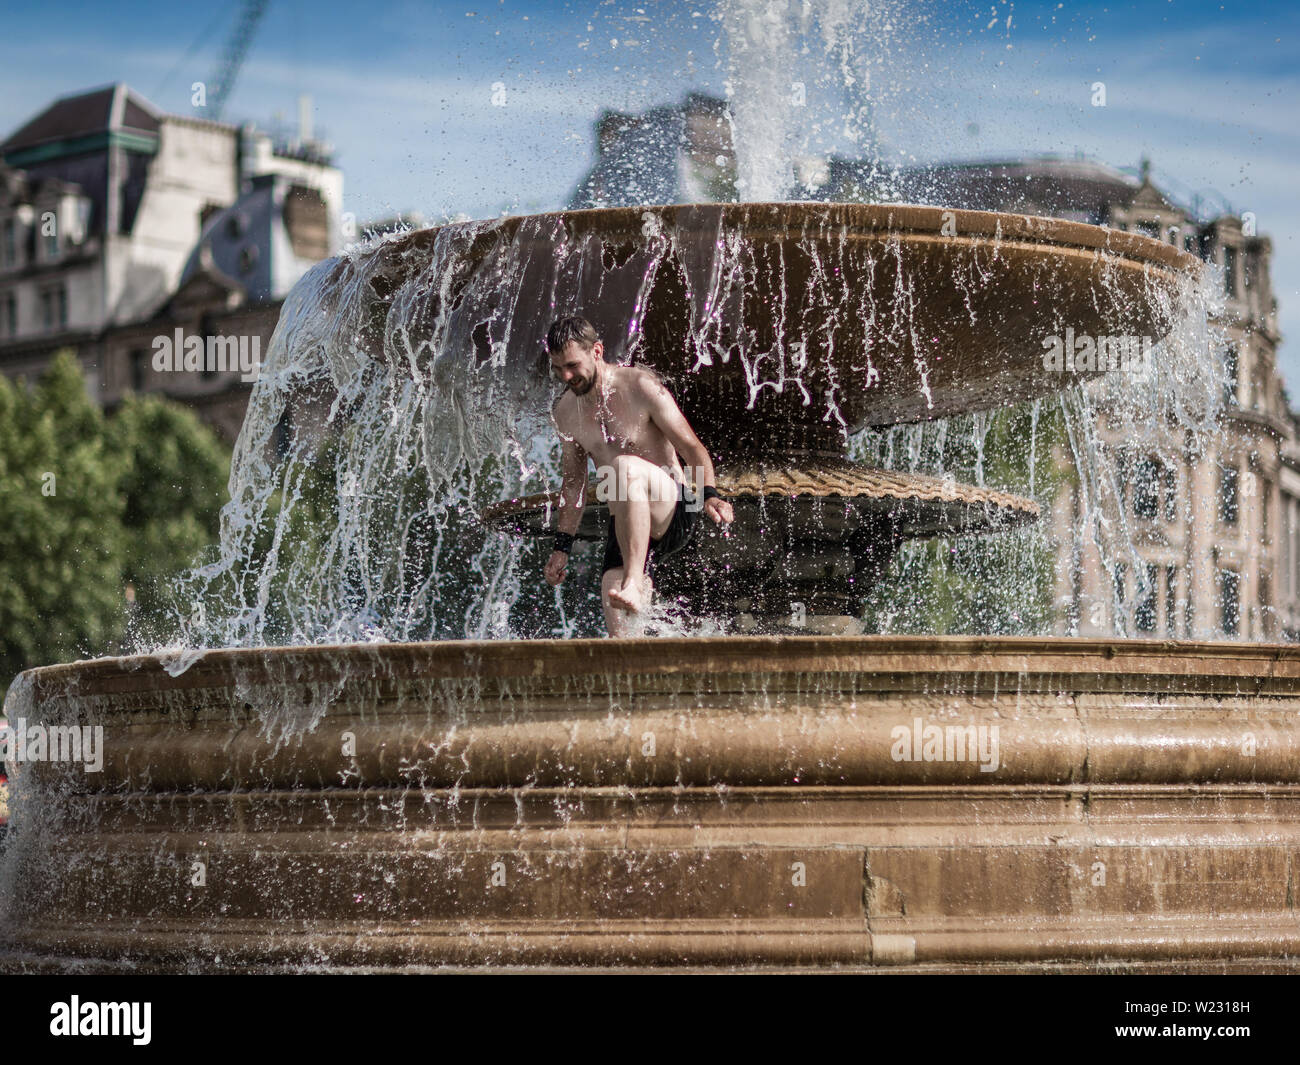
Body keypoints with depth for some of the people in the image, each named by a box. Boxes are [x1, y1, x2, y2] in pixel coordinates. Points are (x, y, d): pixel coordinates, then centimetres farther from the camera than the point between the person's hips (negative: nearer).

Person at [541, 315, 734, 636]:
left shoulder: (641, 387, -8)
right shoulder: (564, 412, 9)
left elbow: (693, 449, -9)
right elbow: (573, 483, 20)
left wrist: (710, 494, -26)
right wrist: (562, 545, 14)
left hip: (675, 514, -5)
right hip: (624, 527, 5)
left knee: (626, 466, -38)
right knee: (619, 631, -16)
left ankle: (634, 584, -45)